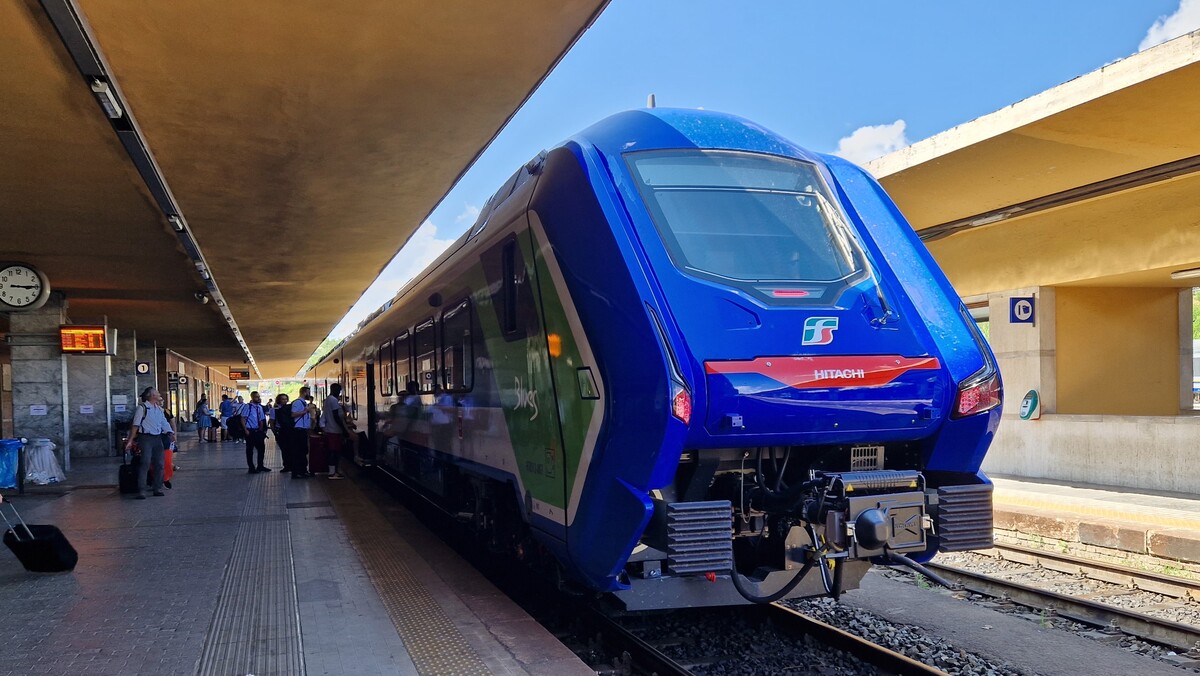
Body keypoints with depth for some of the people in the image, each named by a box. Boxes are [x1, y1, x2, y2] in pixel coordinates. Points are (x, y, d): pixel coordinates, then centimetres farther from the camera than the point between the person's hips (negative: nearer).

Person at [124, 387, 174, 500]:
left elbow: (165, 423, 16)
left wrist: (171, 433, -1)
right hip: (145, 438, -7)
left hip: (158, 438, 7)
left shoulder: (159, 409, 14)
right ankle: (141, 491, -10)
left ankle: (157, 488, 18)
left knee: (159, 464, 8)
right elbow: (135, 425, -9)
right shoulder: (142, 408, -7)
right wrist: (131, 440, -12)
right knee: (145, 464, -11)